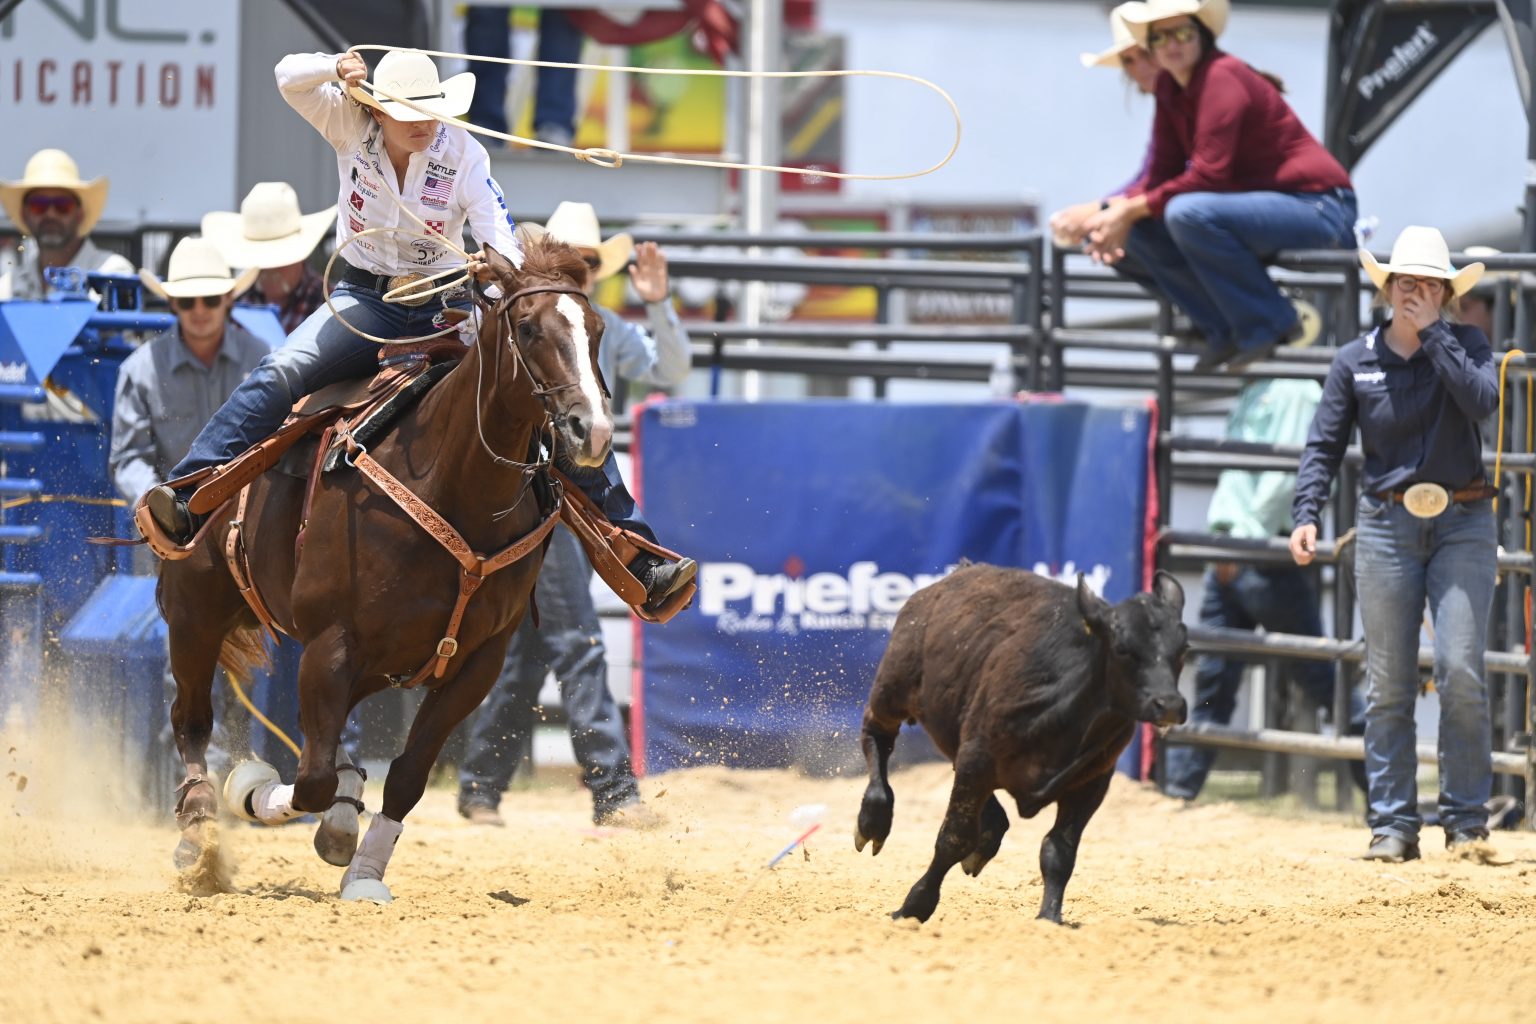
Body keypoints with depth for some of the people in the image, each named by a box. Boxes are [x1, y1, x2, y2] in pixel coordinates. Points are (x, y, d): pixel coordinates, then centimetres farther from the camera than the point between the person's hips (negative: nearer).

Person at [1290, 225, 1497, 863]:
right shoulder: (1356, 361, 4)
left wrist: (1432, 332, -15)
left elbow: (1481, 400, -19)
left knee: (1461, 672, -10)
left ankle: (1466, 819, 0)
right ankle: (1392, 825, 7)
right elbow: (1324, 444, 3)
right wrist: (1305, 514, -10)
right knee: (1387, 684, 1)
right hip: (1387, 523, 1)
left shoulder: (1465, 345, 1)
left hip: (1462, 524, -1)